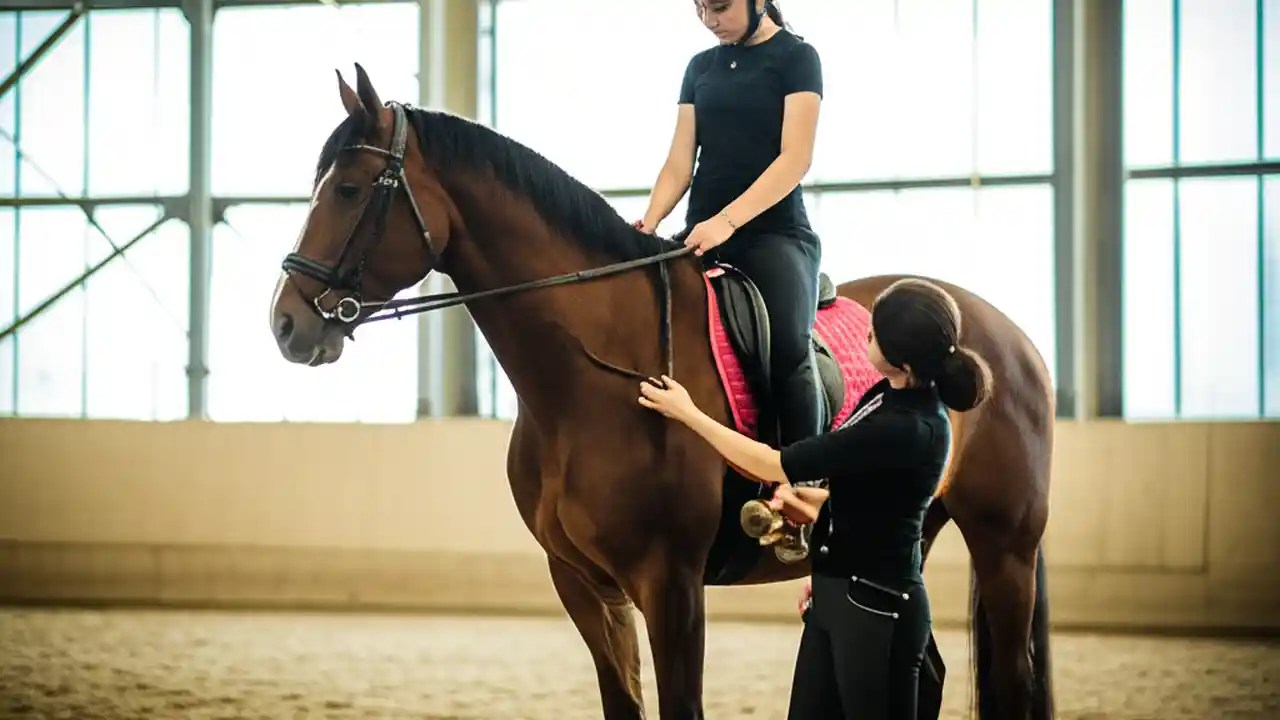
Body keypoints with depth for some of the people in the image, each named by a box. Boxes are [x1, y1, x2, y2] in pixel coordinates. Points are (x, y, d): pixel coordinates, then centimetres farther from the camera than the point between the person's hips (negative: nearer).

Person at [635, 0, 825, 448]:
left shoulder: (796, 57, 0)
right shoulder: (700, 67, 16)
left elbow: (796, 157, -11)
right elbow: (680, 163, 13)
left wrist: (728, 220, -23)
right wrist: (649, 224, -7)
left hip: (774, 231, -6)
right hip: (701, 235, 6)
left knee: (789, 353, -25)